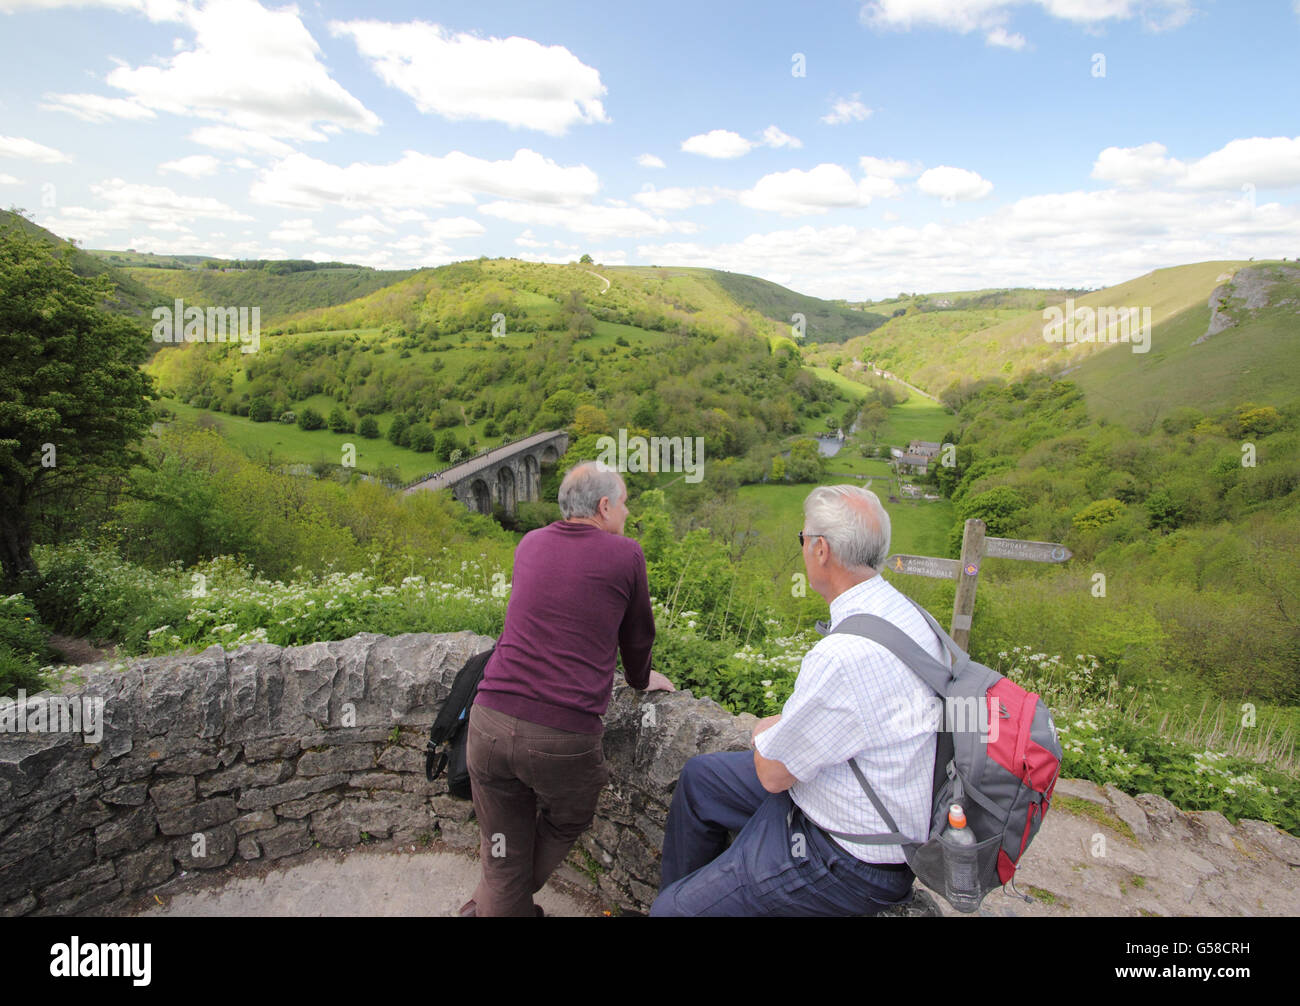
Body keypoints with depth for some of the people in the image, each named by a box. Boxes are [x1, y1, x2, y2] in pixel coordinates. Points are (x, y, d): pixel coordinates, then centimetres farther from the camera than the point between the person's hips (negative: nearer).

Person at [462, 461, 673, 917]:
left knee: (504, 859, 19)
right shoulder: (625, 555, 0)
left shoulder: (530, 544, 13)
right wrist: (641, 678, 35)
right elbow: (638, 635, 14)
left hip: (491, 721, 4)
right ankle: (488, 905, 35)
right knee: (564, 827, 27)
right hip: (565, 737, -4)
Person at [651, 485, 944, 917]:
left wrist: (766, 732, 1)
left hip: (849, 862, -10)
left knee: (670, 910, -2)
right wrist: (783, 726, 2)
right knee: (699, 775, 21)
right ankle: (679, 894, 38)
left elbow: (772, 772, -19)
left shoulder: (845, 654, -34)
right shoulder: (900, 609, -3)